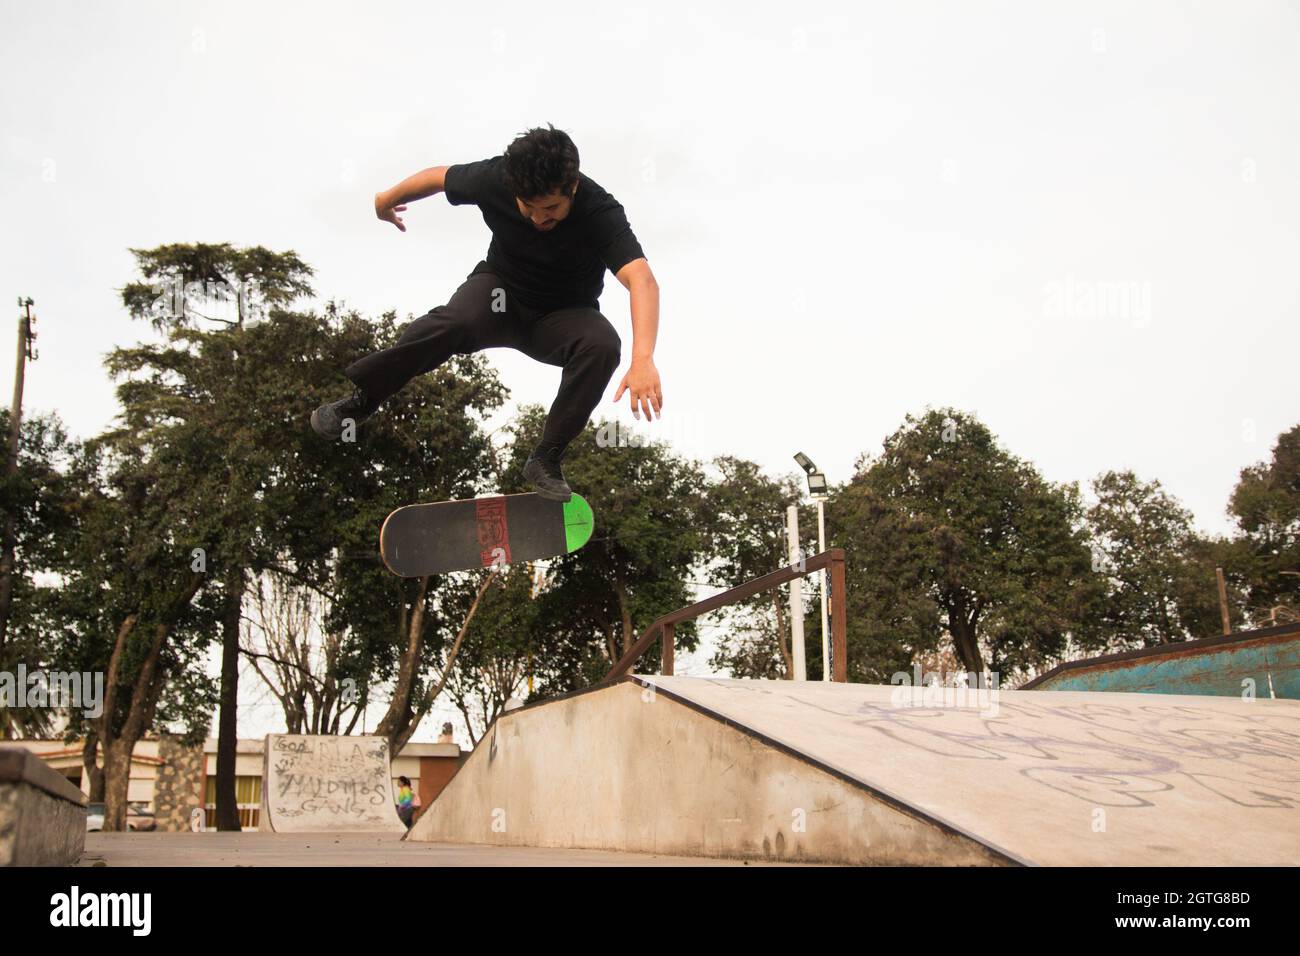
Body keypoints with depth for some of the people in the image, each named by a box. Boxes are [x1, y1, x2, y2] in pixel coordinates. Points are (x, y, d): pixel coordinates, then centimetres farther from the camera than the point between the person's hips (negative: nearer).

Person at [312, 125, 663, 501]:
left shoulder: (600, 212, -29)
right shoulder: (495, 178, -21)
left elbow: (642, 279, -44)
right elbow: (438, 176, 1)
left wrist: (643, 360, -60)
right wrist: (388, 199, 20)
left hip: (563, 316, 0)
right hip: (501, 288, 1)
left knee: (602, 345, -35)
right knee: (458, 319, -35)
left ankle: (545, 459, -22)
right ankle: (361, 399, -19)